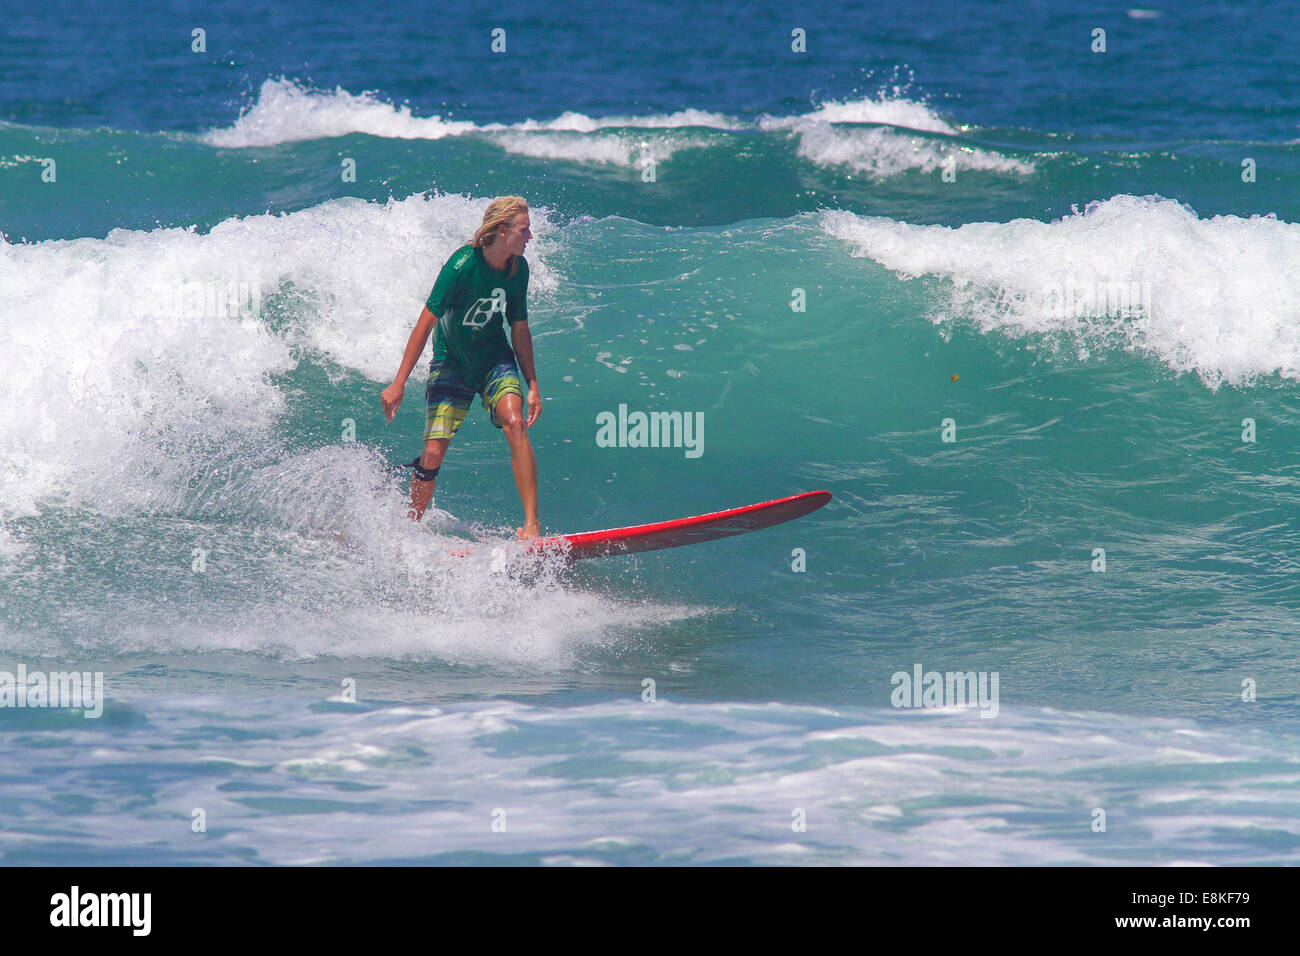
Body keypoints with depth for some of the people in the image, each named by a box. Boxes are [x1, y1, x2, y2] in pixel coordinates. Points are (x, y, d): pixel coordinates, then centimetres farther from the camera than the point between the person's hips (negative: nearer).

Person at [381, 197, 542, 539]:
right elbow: (426, 321, -20)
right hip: (451, 362, -3)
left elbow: (520, 330, 6)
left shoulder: (518, 268, -7)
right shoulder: (463, 265, -23)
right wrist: (399, 384, -21)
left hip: (495, 359, 3)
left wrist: (533, 386, 5)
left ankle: (532, 526, -26)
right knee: (433, 453, -7)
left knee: (514, 423, -24)